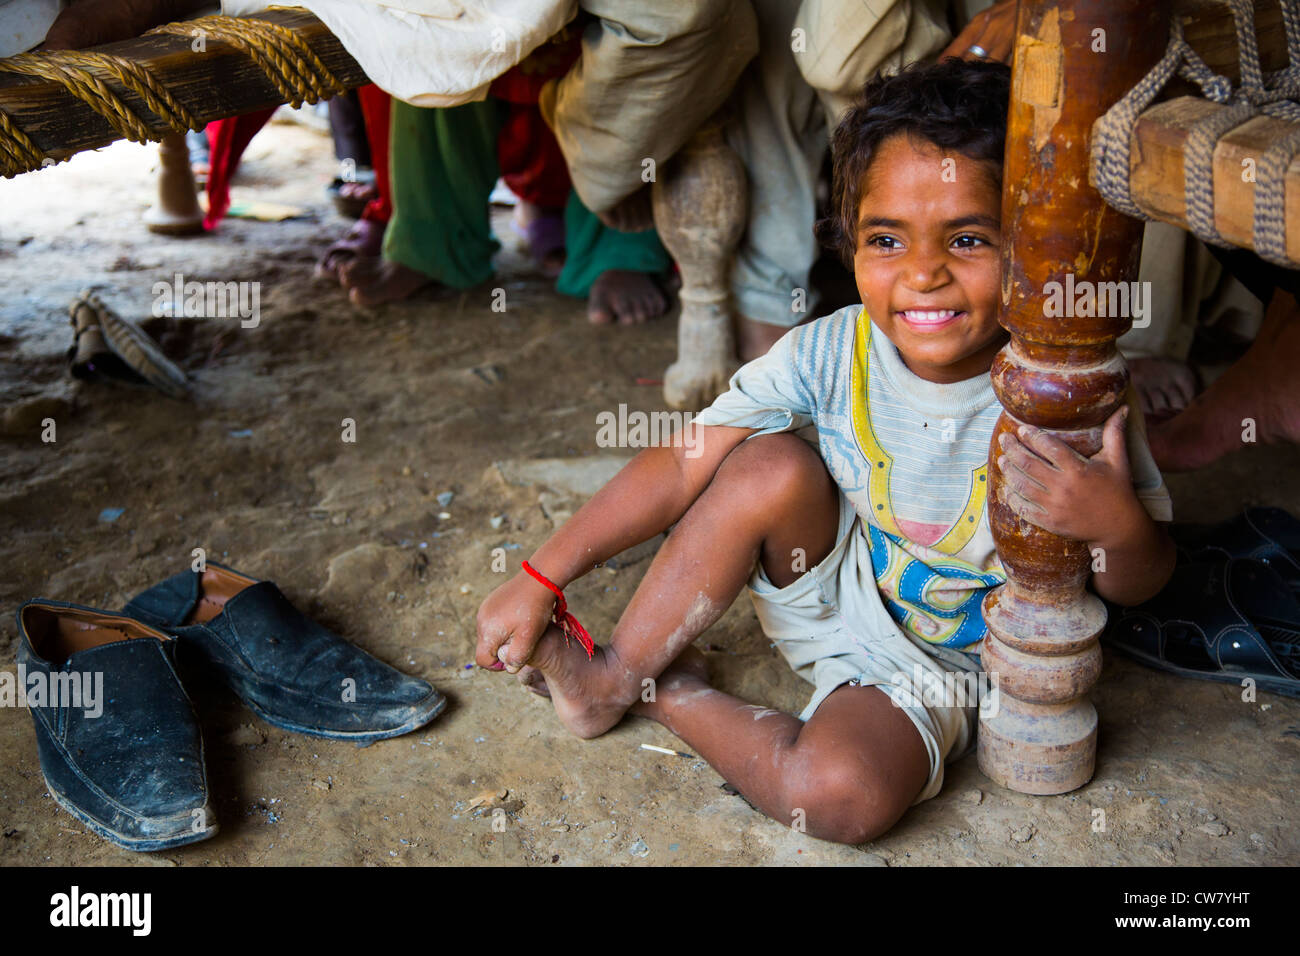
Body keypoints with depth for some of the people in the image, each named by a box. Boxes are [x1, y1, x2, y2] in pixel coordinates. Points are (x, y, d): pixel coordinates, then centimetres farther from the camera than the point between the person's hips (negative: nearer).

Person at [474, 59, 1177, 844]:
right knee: (773, 466, -27)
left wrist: (1121, 527, -38)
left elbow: (1139, 585, -13)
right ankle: (614, 675, -9)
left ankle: (672, 696, -3)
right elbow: (681, 465, -15)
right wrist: (541, 578, -18)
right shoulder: (831, 355, -18)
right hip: (833, 593, 2)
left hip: (941, 661, -2)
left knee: (839, 792, -31)